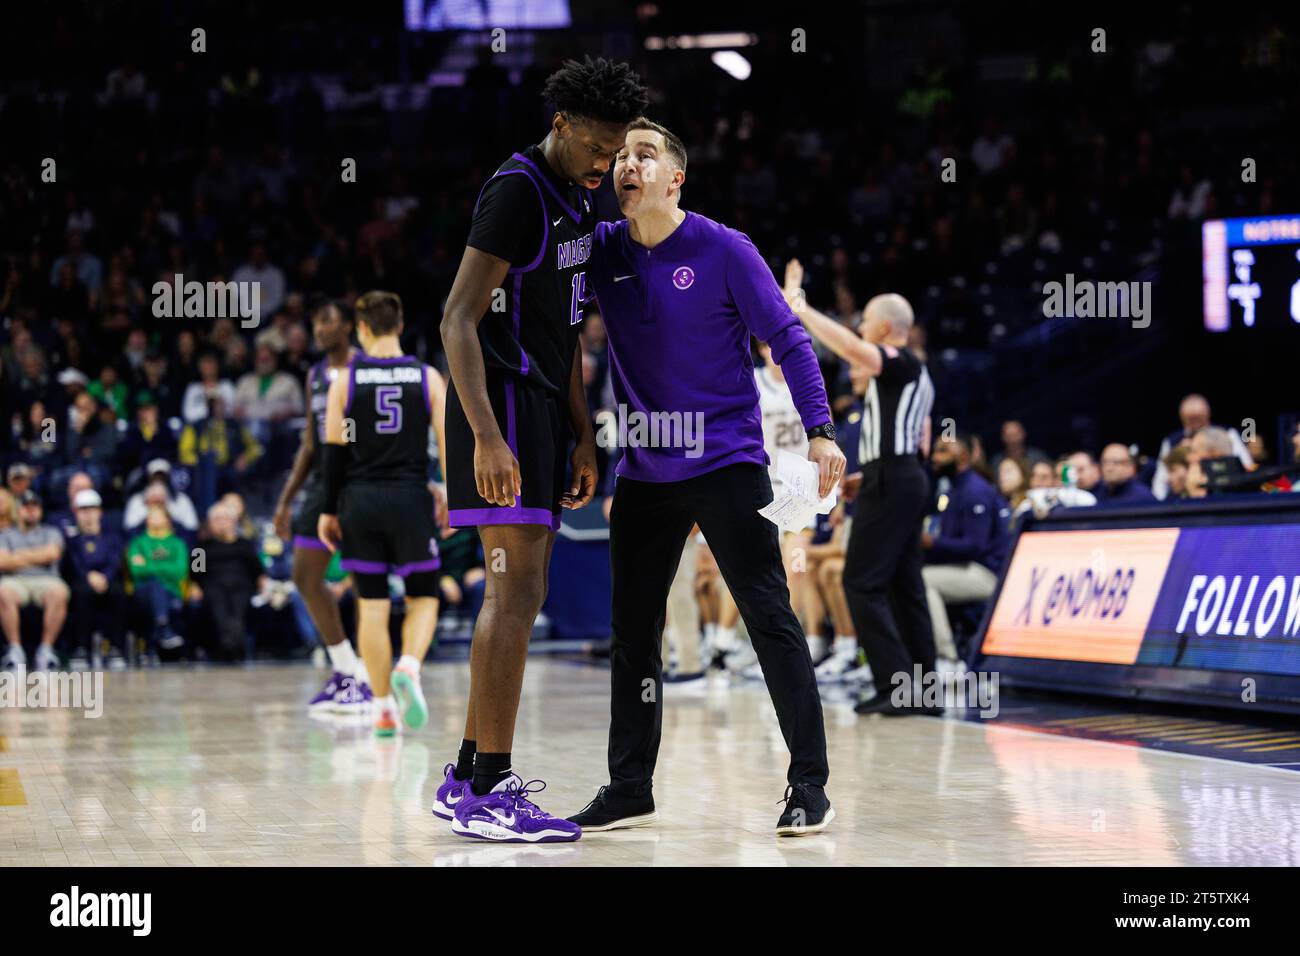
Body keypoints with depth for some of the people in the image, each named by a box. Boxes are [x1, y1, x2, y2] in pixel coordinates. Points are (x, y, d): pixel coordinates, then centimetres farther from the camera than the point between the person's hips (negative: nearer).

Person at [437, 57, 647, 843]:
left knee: (518, 597, 10)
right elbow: (459, 318, -20)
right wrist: (486, 437, -28)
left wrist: (583, 438, 20)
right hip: (505, 399, -10)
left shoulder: (576, 201, 16)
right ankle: (489, 789, -12)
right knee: (517, 592, -13)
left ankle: (467, 780, 15)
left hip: (542, 403, 10)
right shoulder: (517, 190, -13)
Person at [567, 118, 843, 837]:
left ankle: (809, 786, -1)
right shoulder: (603, 252, 4)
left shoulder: (723, 250, -6)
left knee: (771, 621, -7)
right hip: (643, 474, 5)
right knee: (632, 633, 8)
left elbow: (787, 339, -5)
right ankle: (629, 790, 18)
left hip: (727, 465, -5)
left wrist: (819, 431, -16)